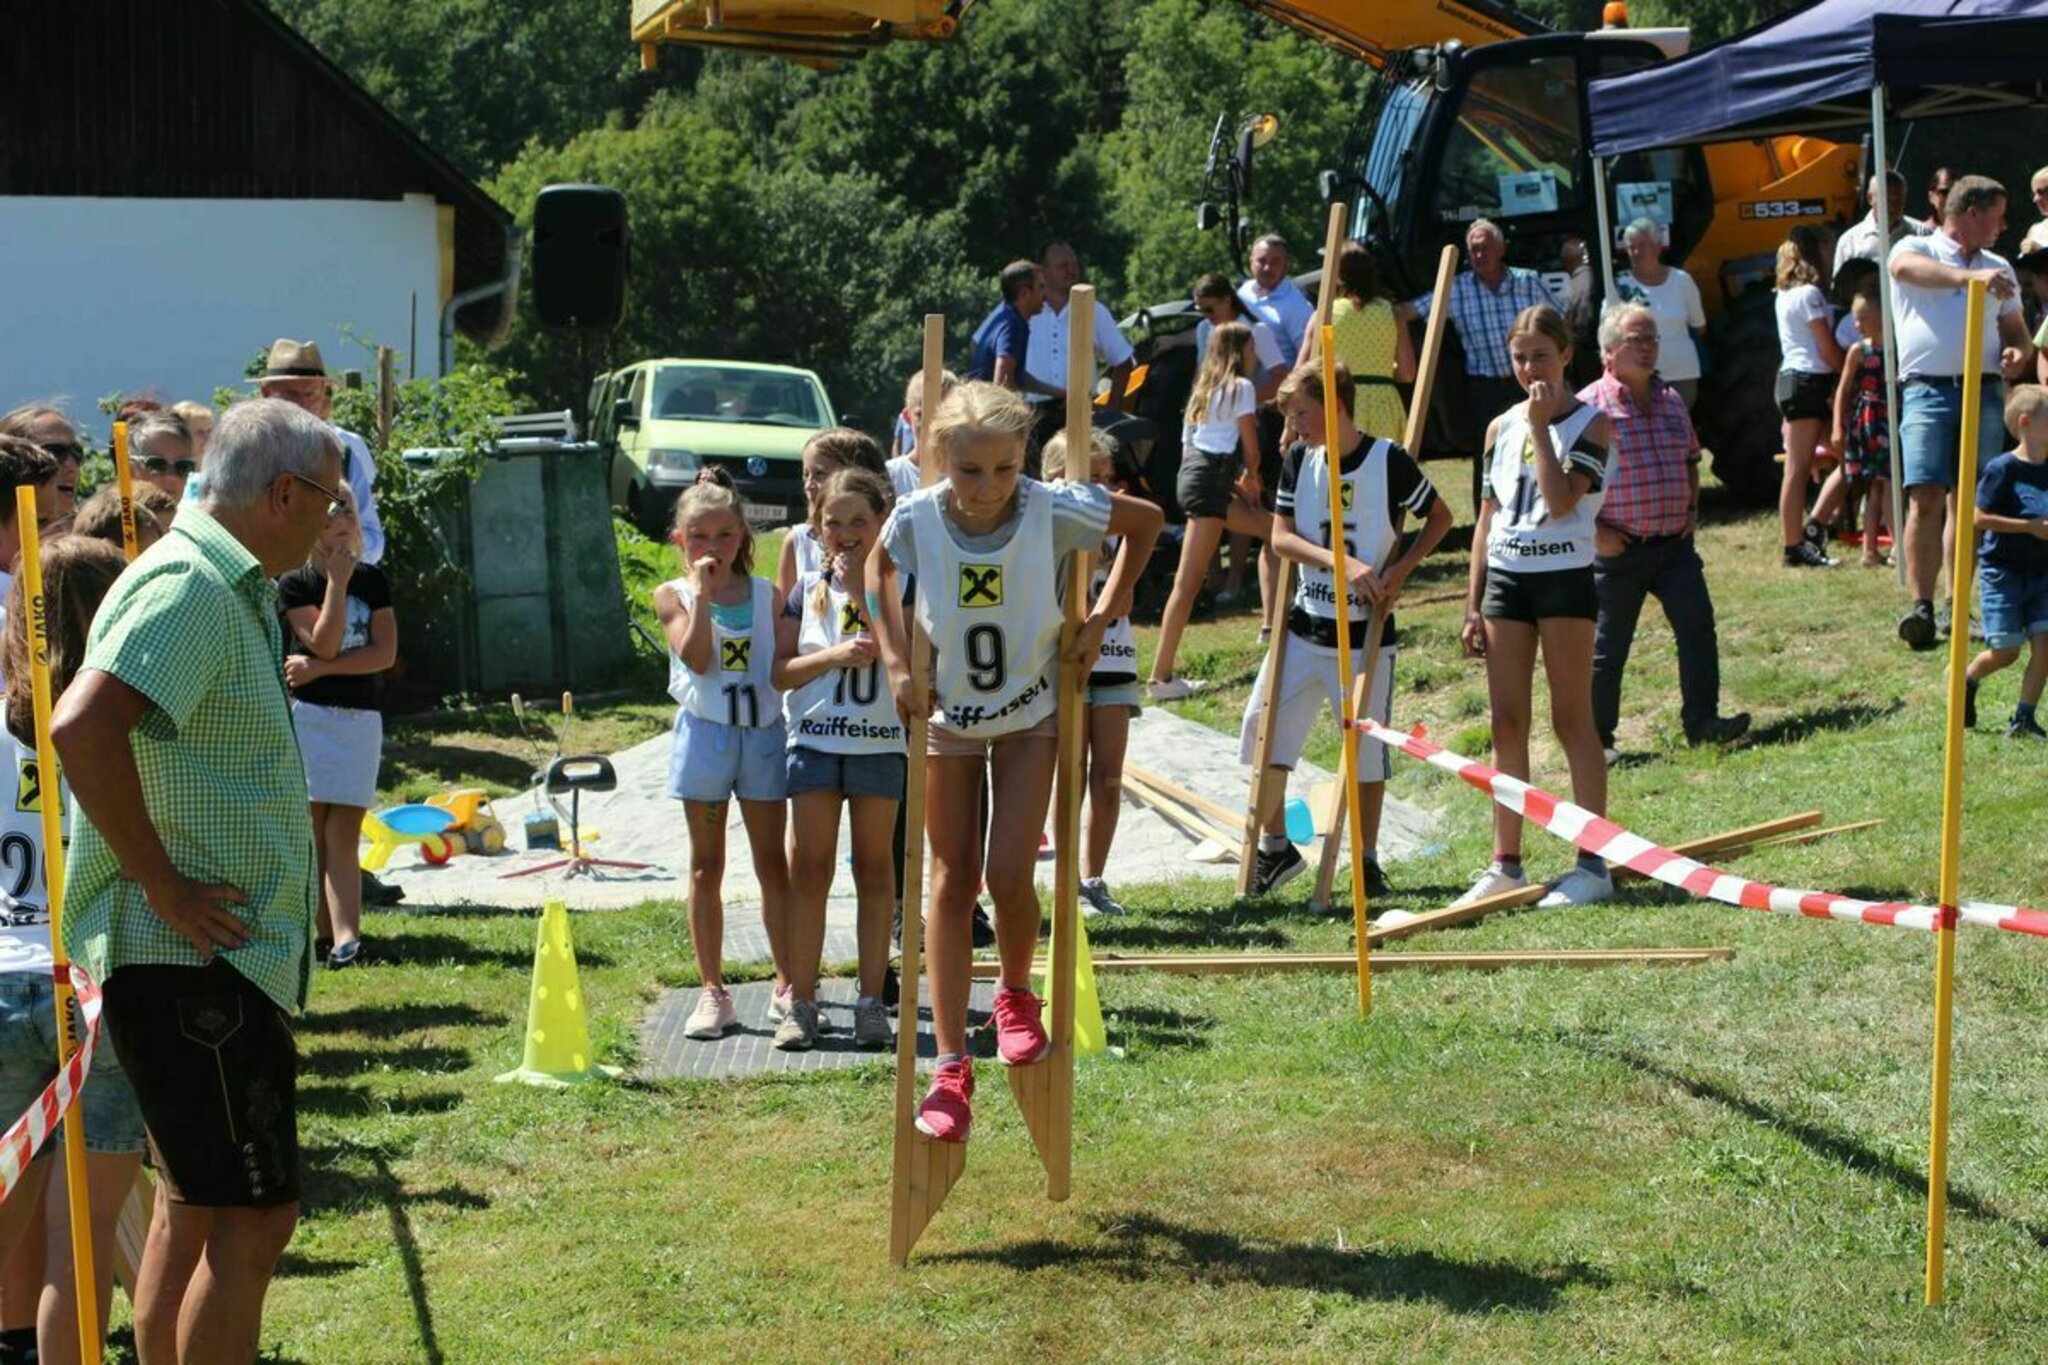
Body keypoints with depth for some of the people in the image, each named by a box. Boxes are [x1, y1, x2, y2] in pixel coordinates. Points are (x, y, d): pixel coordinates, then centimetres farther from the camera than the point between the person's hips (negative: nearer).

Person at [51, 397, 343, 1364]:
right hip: (195, 959, -11)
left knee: (193, 1209, 17)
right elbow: (82, 727, -31)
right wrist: (163, 885, -25)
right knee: (252, 1217, -8)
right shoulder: (192, 586, -17)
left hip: (202, 958, 11)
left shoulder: (227, 589, 15)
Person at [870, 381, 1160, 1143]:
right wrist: (895, 661, -5)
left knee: (1009, 875, -12)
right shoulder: (917, 518, -21)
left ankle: (1016, 995, 22)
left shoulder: (1054, 511, -25)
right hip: (947, 715, 1)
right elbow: (880, 569, 3)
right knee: (952, 884, 3)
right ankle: (950, 1066, 7)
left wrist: (1101, 617, -10)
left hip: (1030, 715, -1)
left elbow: (1146, 522, -7)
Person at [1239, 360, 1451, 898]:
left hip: (1366, 632, -4)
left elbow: (1440, 517, 2)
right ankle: (1275, 848, 20)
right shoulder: (1298, 462, 2)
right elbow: (1280, 536, -4)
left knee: (1367, 749, 3)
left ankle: (1367, 860, 17)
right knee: (1265, 731, 3)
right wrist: (1344, 563, -18)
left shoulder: (1389, 461, -9)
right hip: (1303, 626, 4)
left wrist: (1400, 570, -11)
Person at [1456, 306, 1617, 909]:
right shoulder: (1501, 428, 12)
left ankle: (1592, 864, 2)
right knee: (1506, 725, 6)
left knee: (1572, 720, -3)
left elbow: (1561, 500, -19)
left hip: (1564, 577, -5)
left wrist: (1540, 426, -16)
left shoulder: (1591, 423, -4)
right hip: (1504, 577, 5)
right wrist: (1472, 605, 10)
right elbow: (1488, 517, 13)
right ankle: (1505, 865, 11)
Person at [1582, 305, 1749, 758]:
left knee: (1697, 624, -5)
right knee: (1608, 647, 3)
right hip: (1620, 548, -5)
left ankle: (1701, 721, 2)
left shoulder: (1672, 401, 11)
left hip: (1675, 543, 5)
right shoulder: (1591, 406, -9)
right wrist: (1594, 530, -13)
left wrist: (1692, 508, 12)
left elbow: (1690, 459, 25)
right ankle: (1596, 737, 14)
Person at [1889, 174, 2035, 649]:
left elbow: (2015, 331, 26)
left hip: (1984, 393, 4)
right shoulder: (1918, 249, 5)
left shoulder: (1999, 270, 21)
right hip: (1928, 390, -4)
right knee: (1926, 497, -14)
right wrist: (1970, 276, -34)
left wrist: (2019, 353, 0)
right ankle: (1921, 606, -17)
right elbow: (1904, 267, -20)